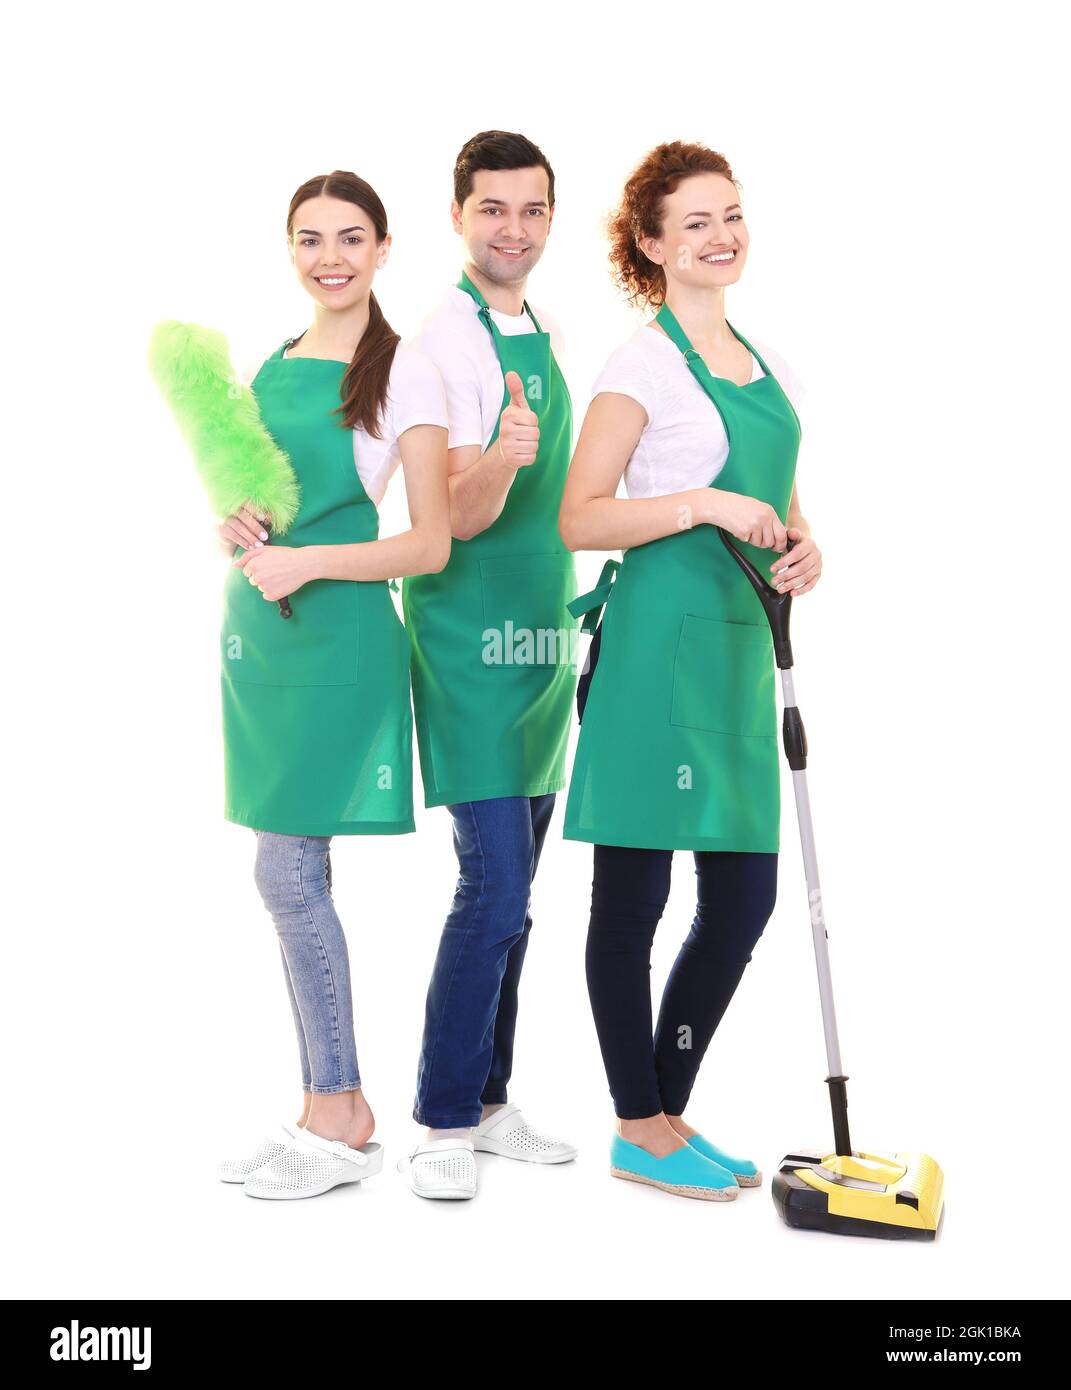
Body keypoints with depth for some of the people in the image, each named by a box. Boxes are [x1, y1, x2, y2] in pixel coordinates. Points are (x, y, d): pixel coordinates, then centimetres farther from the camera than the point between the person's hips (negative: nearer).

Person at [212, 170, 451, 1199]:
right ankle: (337, 1108, 18)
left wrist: (307, 560, -18)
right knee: (294, 877, 8)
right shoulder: (271, 367, 15)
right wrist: (232, 526, -1)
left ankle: (338, 1122, 5)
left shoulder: (404, 375, -5)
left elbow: (430, 544, -9)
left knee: (287, 872, -8)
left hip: (337, 638, -7)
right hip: (258, 631, 7)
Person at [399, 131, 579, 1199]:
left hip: (538, 642, 8)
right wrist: (500, 459, -35)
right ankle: (443, 1121, 3)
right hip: (471, 642, -8)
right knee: (493, 886, -10)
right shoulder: (448, 340, -12)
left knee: (510, 889, 12)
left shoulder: (538, 336, 14)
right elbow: (455, 519, -17)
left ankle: (486, 1100, 23)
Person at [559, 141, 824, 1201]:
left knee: (744, 896, 9)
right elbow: (579, 519, -11)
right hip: (657, 640, -8)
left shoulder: (765, 364, 16)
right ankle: (639, 1132, 14)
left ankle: (669, 1112, 23)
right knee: (634, 894, 1)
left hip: (737, 645, 8)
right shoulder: (642, 365, -6)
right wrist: (706, 504, -20)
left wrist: (802, 549, 2)